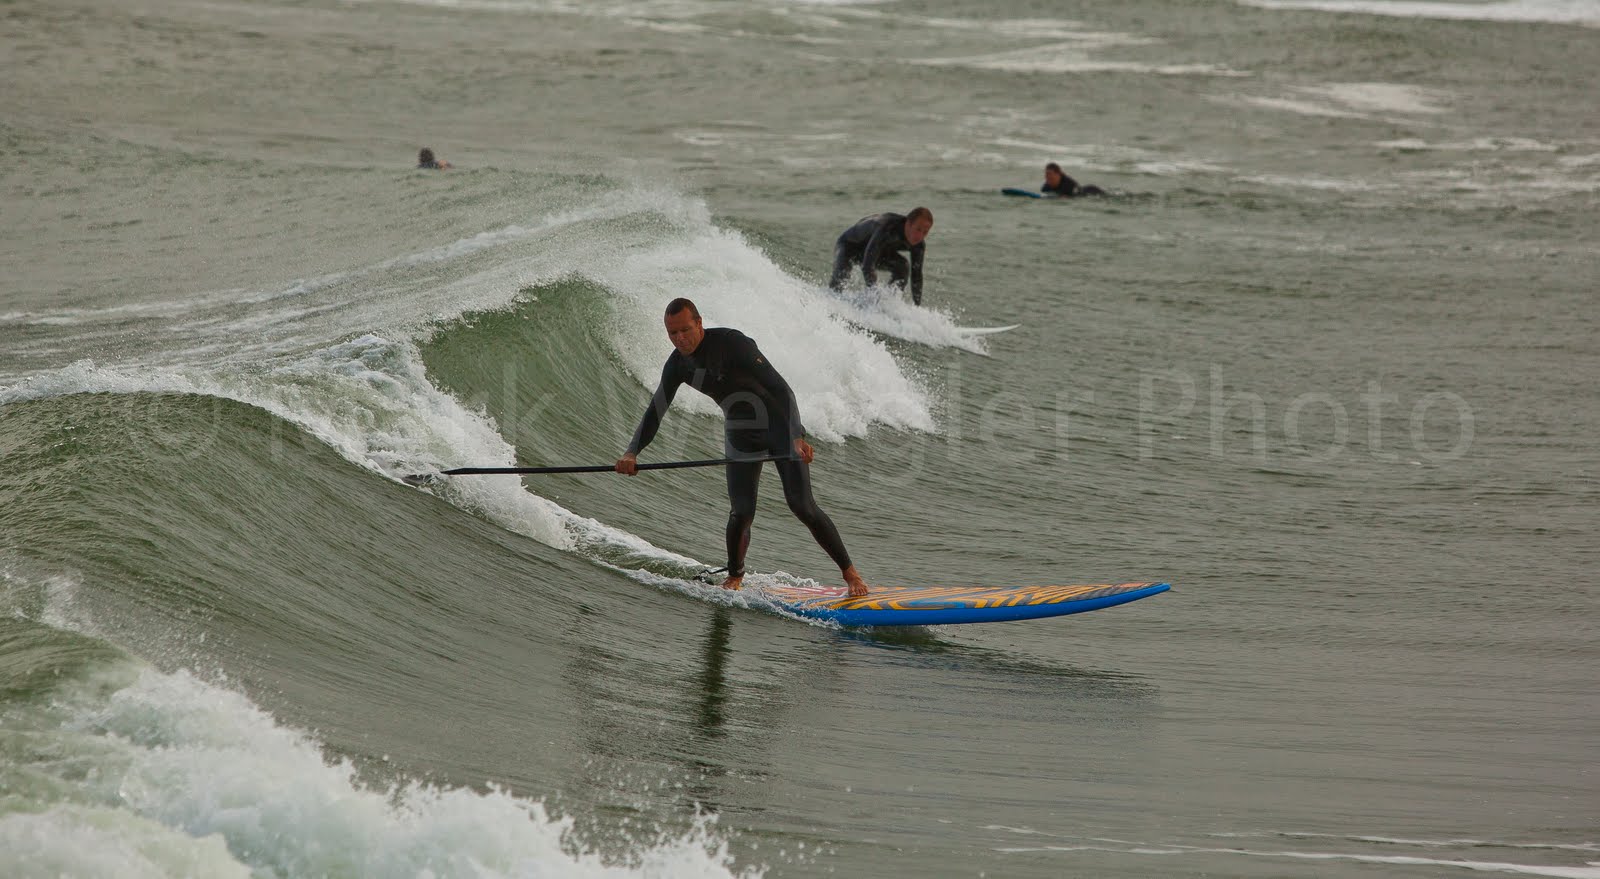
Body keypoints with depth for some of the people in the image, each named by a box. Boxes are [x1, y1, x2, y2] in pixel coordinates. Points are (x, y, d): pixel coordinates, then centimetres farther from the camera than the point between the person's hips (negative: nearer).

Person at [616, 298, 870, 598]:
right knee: (741, 512, -8)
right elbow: (654, 413, 1)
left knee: (802, 506, -13)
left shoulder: (732, 343, -26)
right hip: (741, 434, 5)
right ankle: (734, 578, 17)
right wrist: (632, 453, -16)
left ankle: (850, 572, -1)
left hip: (779, 424, -5)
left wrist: (797, 437, -40)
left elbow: (781, 389, -28)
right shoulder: (677, 365, -6)